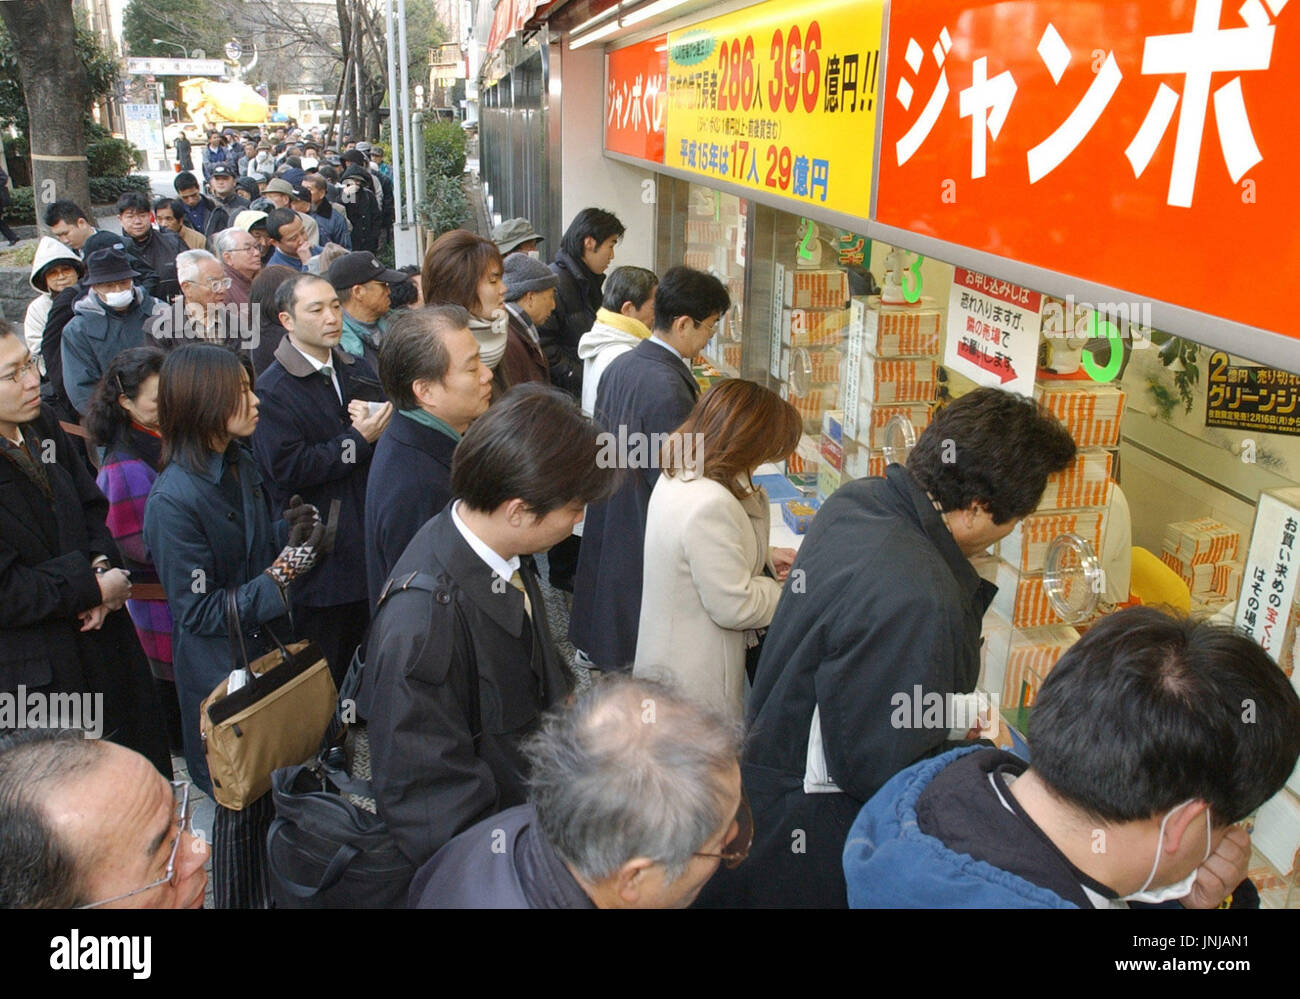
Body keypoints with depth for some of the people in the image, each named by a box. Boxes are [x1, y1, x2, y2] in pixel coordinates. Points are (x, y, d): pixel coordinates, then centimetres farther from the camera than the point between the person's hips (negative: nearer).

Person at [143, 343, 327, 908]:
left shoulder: (239, 465, 0)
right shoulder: (173, 500, -25)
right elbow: (201, 612, -21)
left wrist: (287, 534, -7)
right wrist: (281, 574, -25)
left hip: (266, 652, 7)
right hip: (223, 675, -7)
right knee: (241, 803, 12)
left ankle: (271, 893, 41)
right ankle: (241, 899, 35)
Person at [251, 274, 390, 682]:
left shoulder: (359, 372, 11)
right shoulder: (272, 390, -11)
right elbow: (286, 467, -20)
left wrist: (377, 422, -10)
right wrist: (359, 439, -17)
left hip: (371, 545, 6)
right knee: (326, 681, 8)